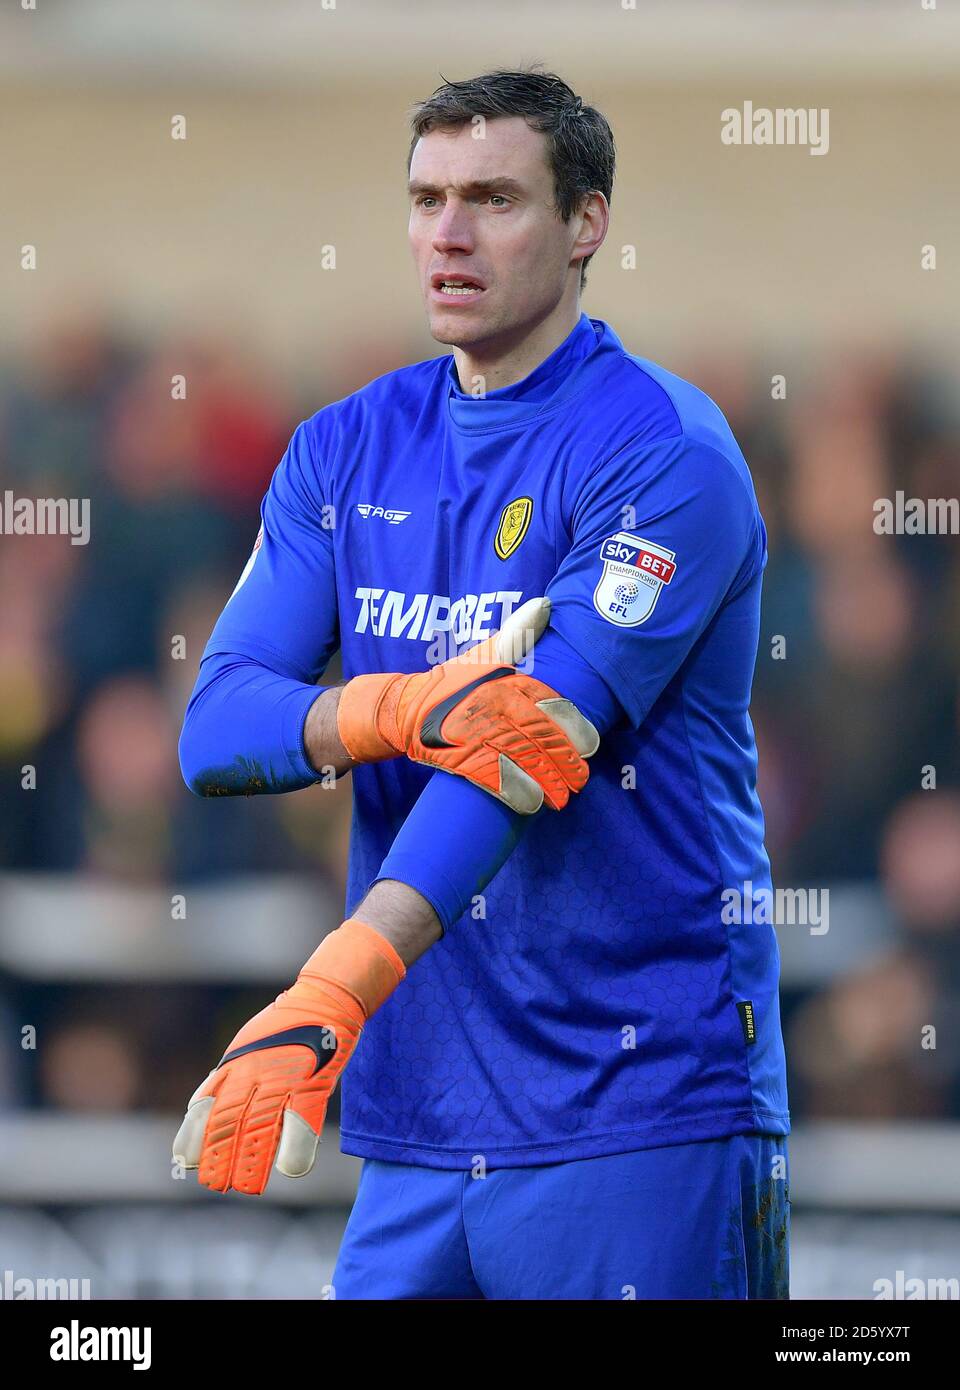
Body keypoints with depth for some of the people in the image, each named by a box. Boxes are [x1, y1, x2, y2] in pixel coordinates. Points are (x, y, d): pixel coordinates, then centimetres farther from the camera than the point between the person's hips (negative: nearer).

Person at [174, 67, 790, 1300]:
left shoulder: (661, 453, -9)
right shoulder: (345, 450, 11)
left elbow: (535, 746, -20)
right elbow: (217, 728, 1)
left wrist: (326, 1001, -32)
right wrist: (407, 710, -22)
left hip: (640, 1112, -5)